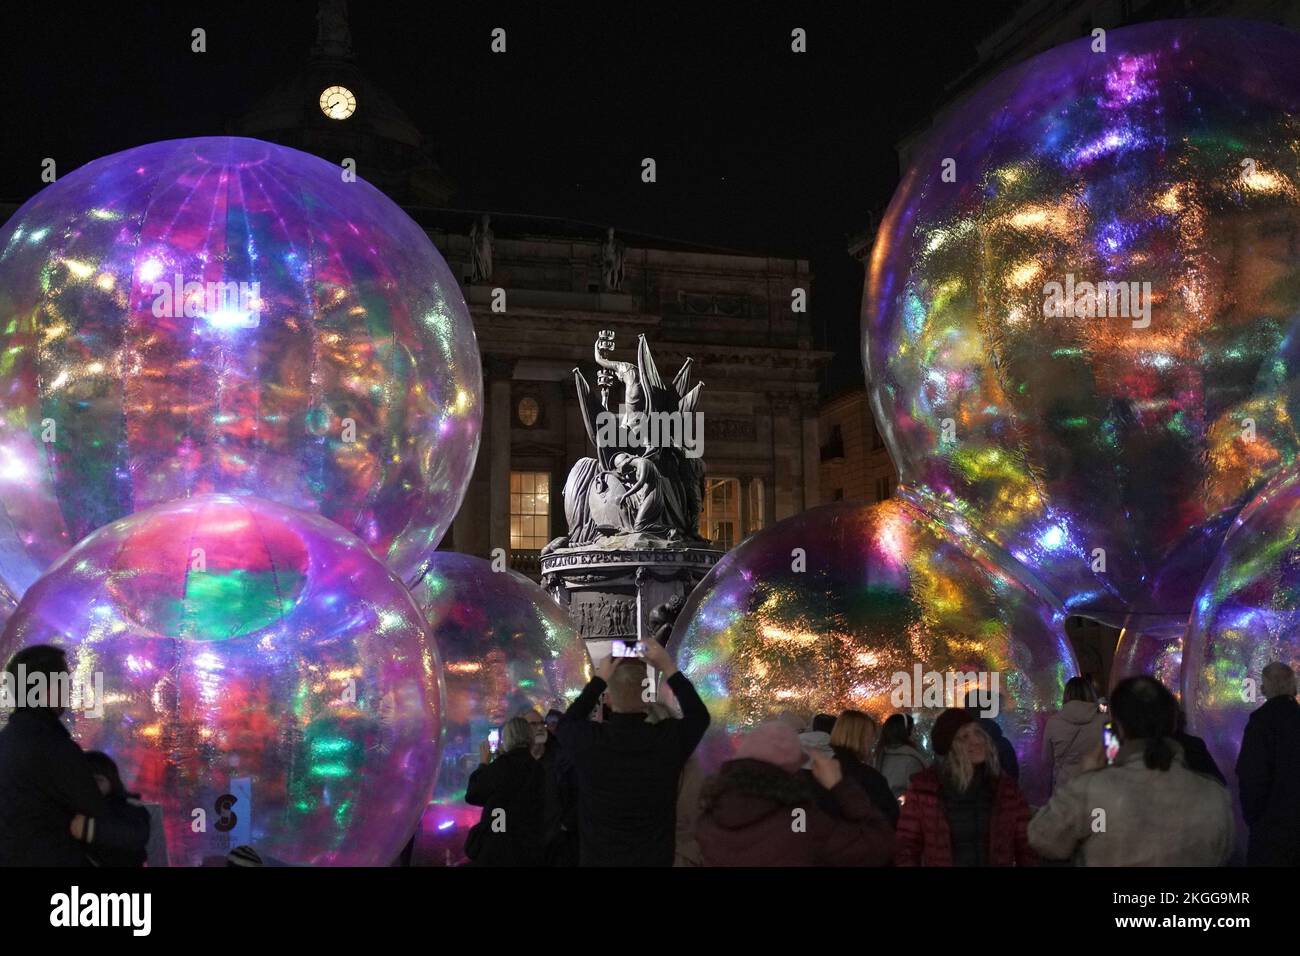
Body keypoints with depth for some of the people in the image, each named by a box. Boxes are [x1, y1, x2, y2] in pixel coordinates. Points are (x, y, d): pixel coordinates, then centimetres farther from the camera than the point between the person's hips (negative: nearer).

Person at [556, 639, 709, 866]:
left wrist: (599, 679, 8)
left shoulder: (588, 739, -19)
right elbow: (699, 715, 5)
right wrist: (669, 668, 4)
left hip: (597, 859, 0)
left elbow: (567, 722, 6)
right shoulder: (670, 738, -18)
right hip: (656, 859, 0)